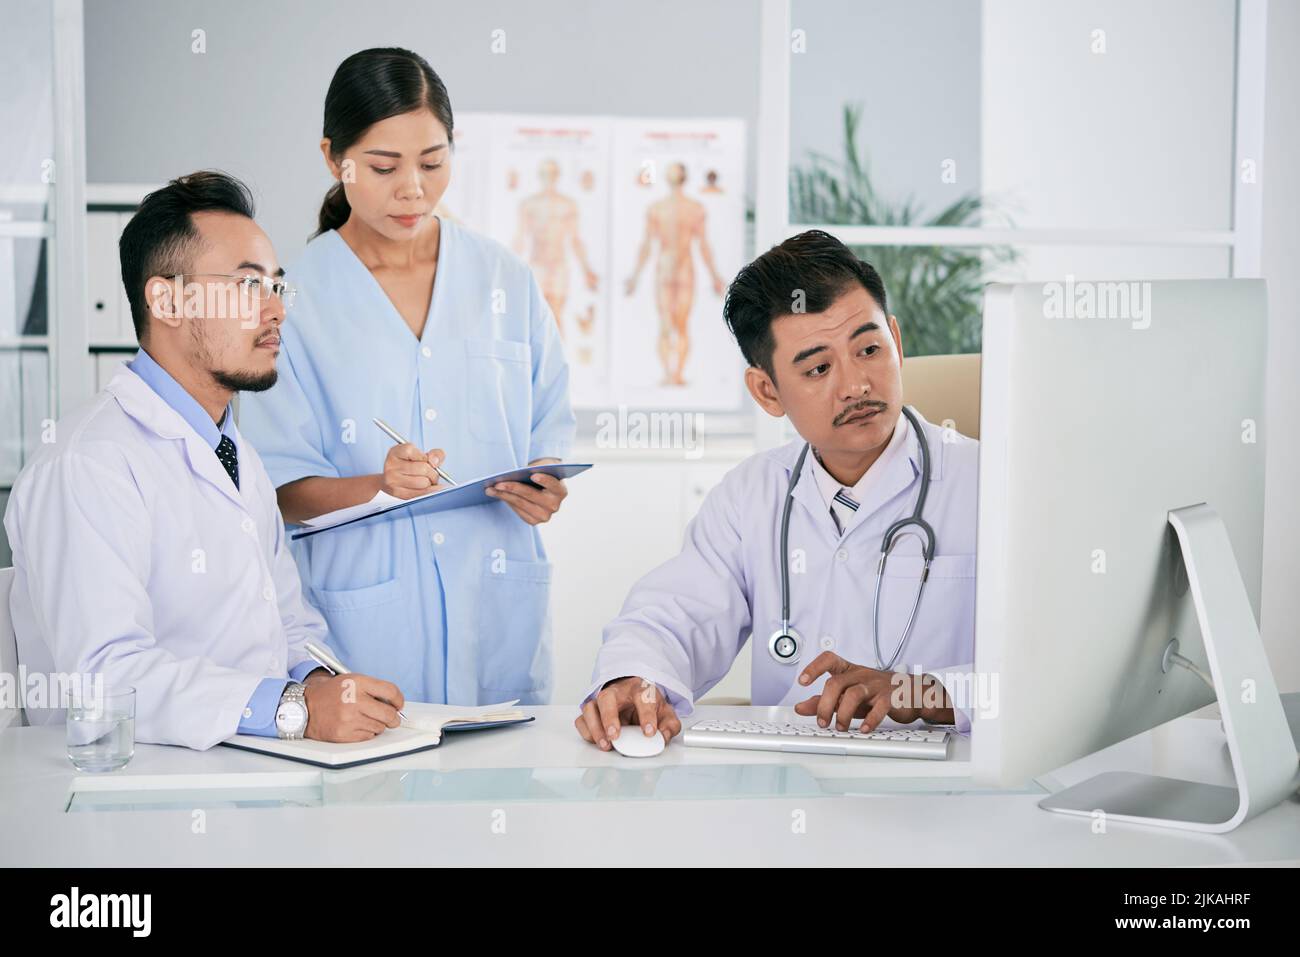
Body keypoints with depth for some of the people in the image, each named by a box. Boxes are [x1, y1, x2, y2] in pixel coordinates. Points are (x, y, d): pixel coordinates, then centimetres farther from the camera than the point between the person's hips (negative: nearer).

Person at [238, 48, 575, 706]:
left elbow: (550, 427, 12)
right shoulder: (293, 299, -2)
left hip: (499, 610, 3)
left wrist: (544, 483, -10)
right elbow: (280, 486, -4)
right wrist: (378, 486, -22)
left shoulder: (504, 280, 7)